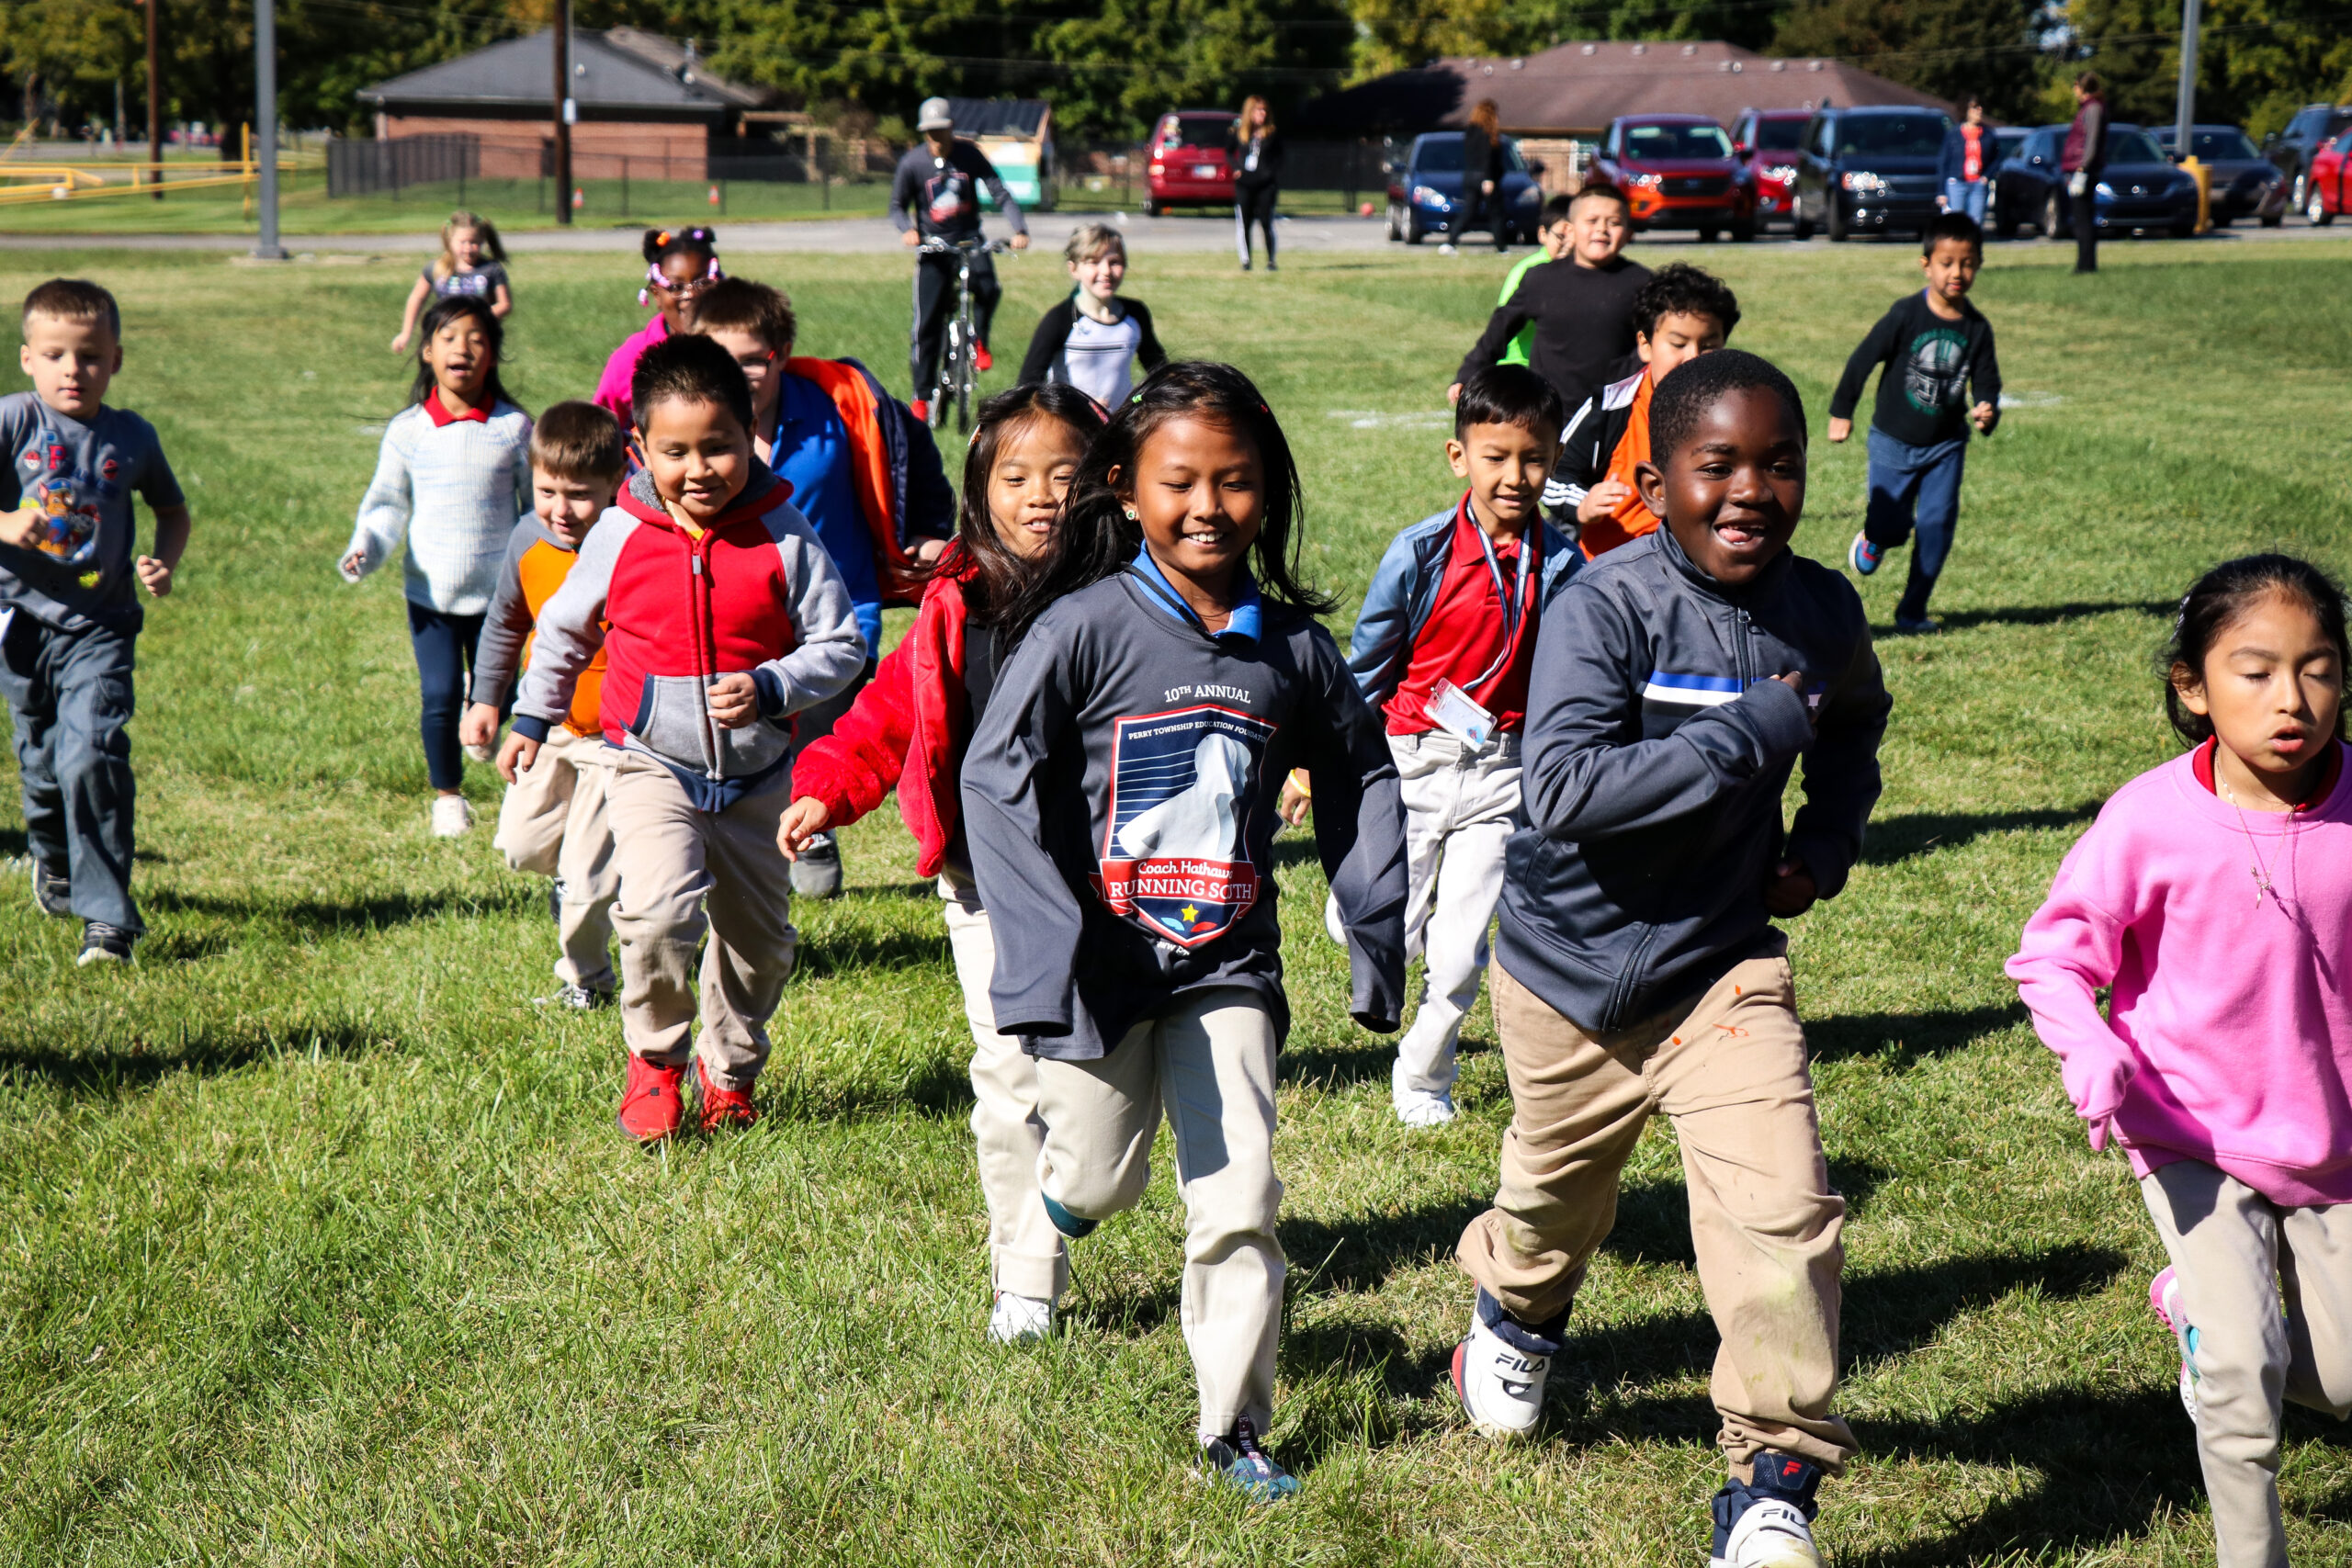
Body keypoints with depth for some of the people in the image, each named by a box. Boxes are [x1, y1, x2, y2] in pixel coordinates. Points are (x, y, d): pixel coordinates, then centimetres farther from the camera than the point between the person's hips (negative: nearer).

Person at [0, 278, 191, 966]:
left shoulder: (132, 436, 2)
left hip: (100, 625, -1)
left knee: (92, 757, -17)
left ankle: (107, 916, -11)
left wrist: (165, 562, -1)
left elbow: (172, 509, 17)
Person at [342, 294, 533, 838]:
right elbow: (386, 502, 6)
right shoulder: (407, 430, 0)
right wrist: (364, 550, -11)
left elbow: (537, 506, 7)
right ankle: (447, 794, 20)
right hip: (429, 590, 0)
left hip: (498, 590, 0)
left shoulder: (515, 428, -1)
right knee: (440, 698, -2)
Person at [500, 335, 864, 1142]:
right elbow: (563, 631, 12)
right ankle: (655, 1059, 3)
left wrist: (768, 688, -23)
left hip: (758, 772, 1)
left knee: (759, 935, 13)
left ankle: (730, 1067, 38)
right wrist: (531, 721, 19)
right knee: (658, 909, -23)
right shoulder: (620, 536, -6)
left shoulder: (782, 536, -10)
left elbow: (841, 644, -6)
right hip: (653, 763, -1)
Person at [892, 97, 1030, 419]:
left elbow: (1001, 193, -8)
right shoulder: (912, 163, -8)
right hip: (933, 245, 0)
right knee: (927, 323, -4)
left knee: (988, 287, -30)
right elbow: (896, 205, 1)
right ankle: (922, 396, 7)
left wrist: (1020, 230, -22)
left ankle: (979, 342, 0)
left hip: (969, 239, 0)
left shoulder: (969, 155, -7)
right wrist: (907, 229, -21)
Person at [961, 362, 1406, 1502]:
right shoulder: (1085, 627, -12)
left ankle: (1234, 1428, 11)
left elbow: (1362, 780, 13)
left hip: (1228, 966, 2)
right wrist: (1050, 940, -17)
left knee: (1239, 1204, -1)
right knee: (1099, 1183, 11)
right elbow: (994, 777, -12)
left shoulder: (1293, 647, -1)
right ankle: (1052, 1193, 48)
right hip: (1101, 962, -2)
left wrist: (1376, 937, 8)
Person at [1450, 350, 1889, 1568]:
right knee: (1556, 1197, 21)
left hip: (1722, 963, 2)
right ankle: (1516, 1313, 57)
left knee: (1785, 1209, -15)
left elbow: (1854, 724, 21)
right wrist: (1752, 735, -32)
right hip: (1573, 965, -2)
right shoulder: (1606, 609, -21)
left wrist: (1828, 842, 4)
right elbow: (1563, 788, -35)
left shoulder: (1822, 613, -4)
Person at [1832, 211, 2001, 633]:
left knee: (1938, 525, -4)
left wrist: (1987, 412, -24)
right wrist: (1841, 412, -2)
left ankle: (1913, 610, 10)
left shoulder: (1977, 328, -5)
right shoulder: (1906, 315, -14)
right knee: (1892, 525, -1)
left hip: (1946, 445, 2)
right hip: (1893, 441, -2)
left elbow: (1986, 384, -1)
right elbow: (1862, 359, -6)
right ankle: (1873, 539, 38)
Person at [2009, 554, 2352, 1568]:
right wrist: (2091, 1056, -24)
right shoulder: (2152, 821, -18)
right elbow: (2057, 951, -7)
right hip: (2198, 1138, -3)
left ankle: (2197, 1302, 37)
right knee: (2243, 1377, -12)